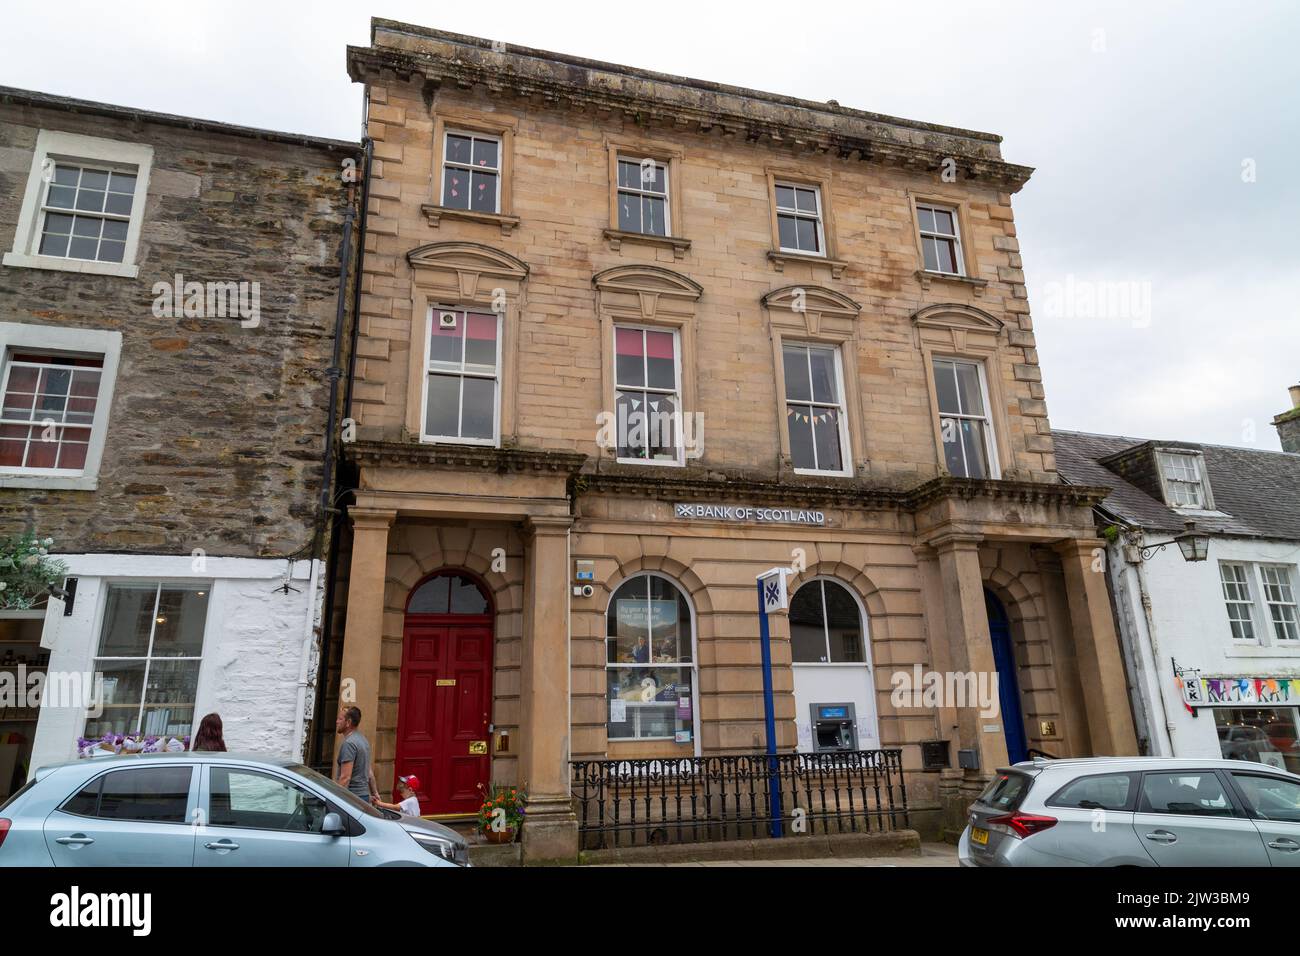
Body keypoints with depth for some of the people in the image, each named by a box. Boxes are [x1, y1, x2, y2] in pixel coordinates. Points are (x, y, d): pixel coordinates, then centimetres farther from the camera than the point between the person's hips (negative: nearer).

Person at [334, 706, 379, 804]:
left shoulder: (348, 743, -15)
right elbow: (370, 771, 21)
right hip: (364, 795, 9)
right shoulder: (363, 739, 15)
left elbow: (345, 777, -21)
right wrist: (375, 793, 25)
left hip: (353, 797, -9)